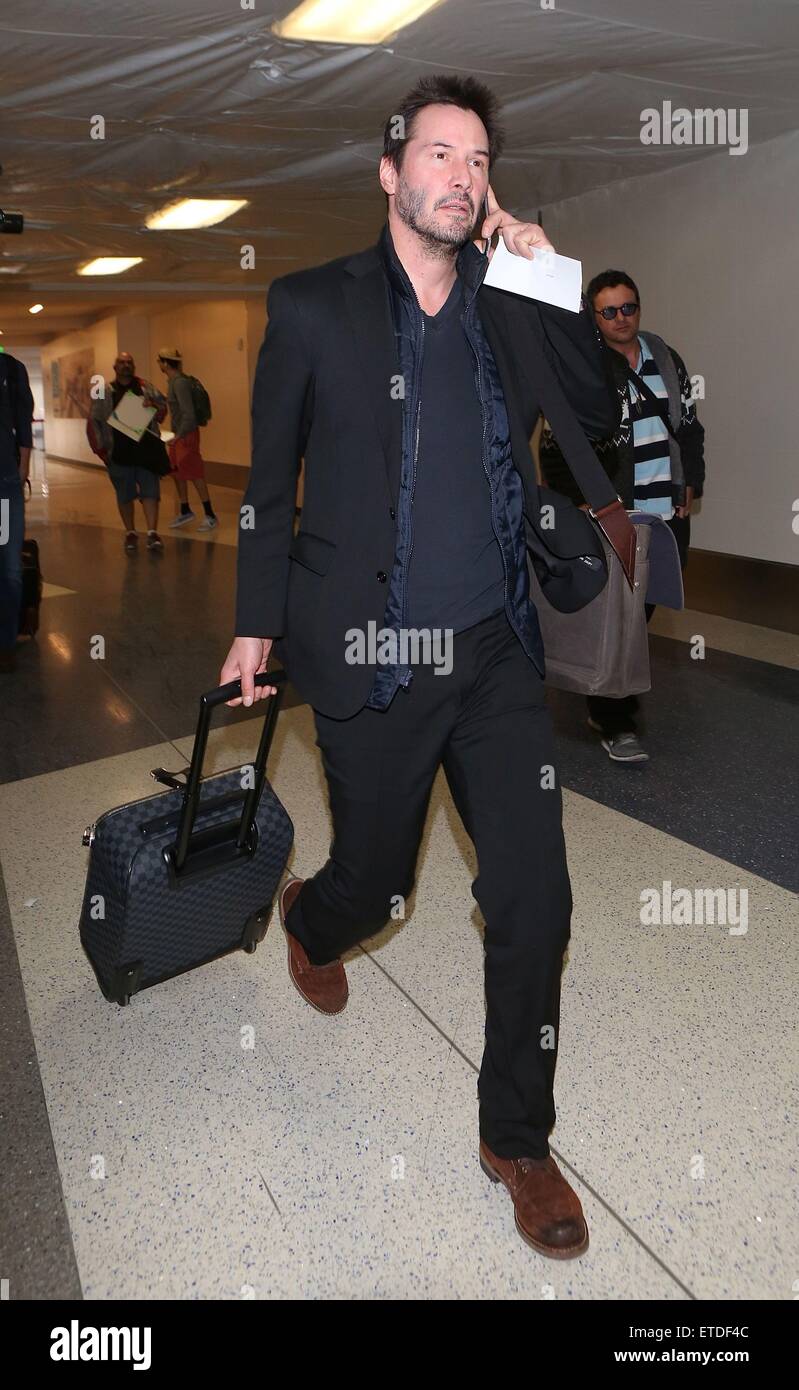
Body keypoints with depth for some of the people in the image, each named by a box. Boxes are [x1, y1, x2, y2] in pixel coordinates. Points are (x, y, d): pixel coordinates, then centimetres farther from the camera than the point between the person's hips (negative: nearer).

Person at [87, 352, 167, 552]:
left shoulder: (146, 387, 9)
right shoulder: (104, 393, 7)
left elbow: (162, 411, 10)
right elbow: (93, 422, 8)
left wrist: (153, 405, -13)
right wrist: (101, 449, 2)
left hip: (146, 448, 0)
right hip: (119, 452, 0)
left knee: (150, 490, -6)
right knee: (124, 494, 6)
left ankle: (152, 533, -8)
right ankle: (130, 533, 17)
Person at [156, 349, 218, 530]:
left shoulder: (180, 382, -19)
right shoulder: (173, 381, 11)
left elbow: (188, 413, -24)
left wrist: (179, 435, -19)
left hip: (186, 434, -10)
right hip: (178, 434, 10)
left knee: (194, 474, -6)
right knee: (177, 472, 13)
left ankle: (210, 515, 0)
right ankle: (185, 511, 24)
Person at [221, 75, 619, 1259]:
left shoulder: (511, 308, 9)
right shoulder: (314, 306, 1)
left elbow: (601, 417, 6)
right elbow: (269, 477, 4)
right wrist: (258, 625, 4)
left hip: (497, 651, 3)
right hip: (373, 659, -2)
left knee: (534, 899, 1)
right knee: (374, 886, 12)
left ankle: (518, 1138, 25)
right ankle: (311, 922, 53)